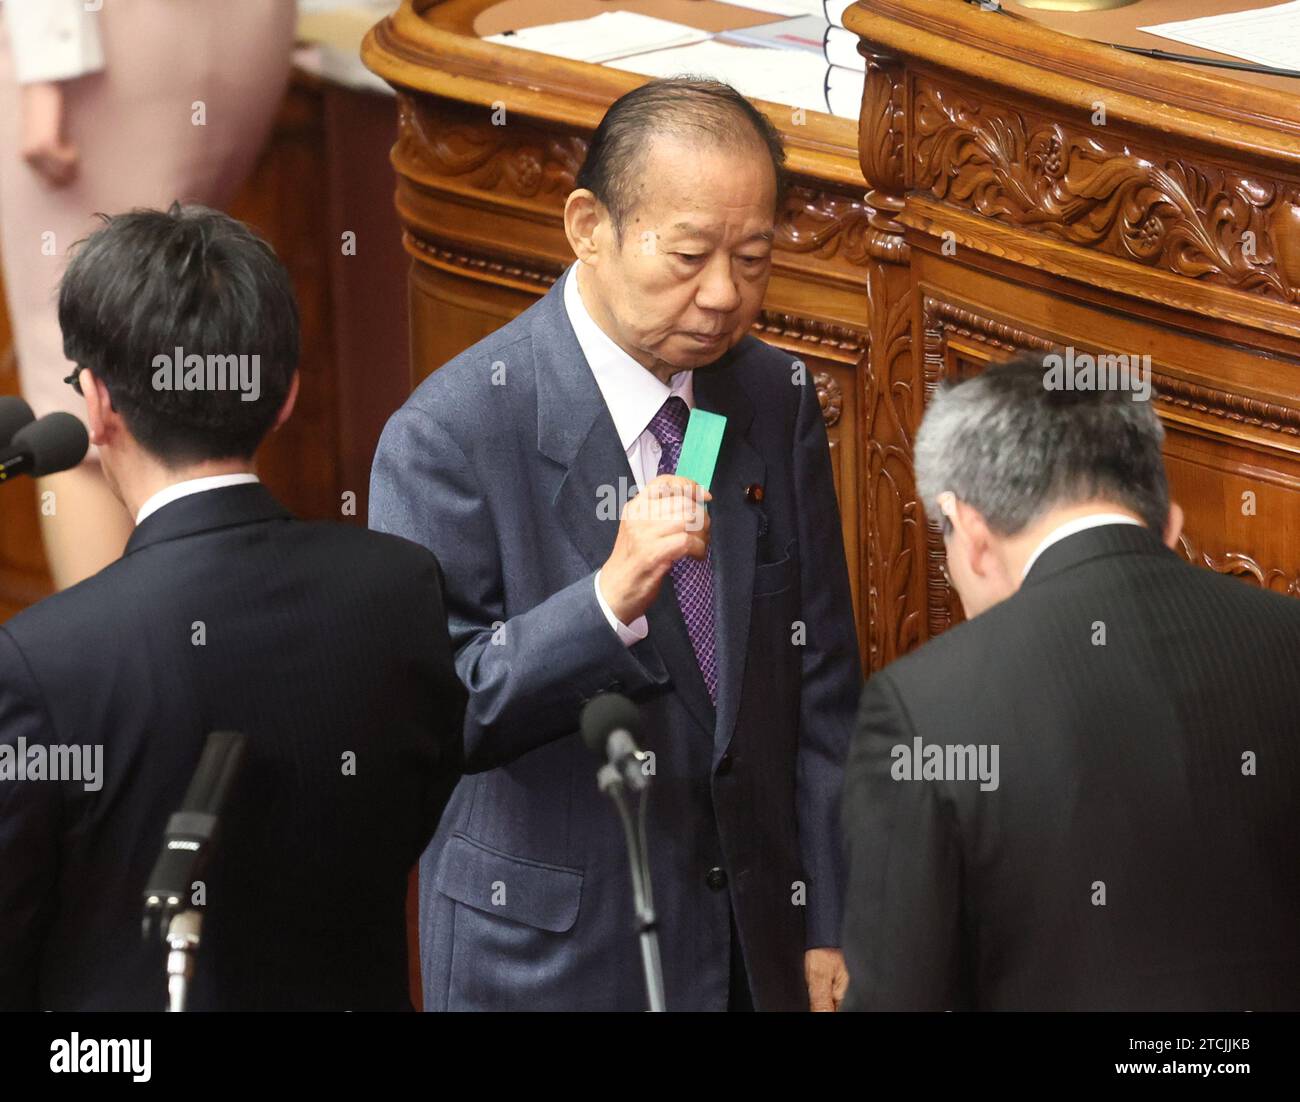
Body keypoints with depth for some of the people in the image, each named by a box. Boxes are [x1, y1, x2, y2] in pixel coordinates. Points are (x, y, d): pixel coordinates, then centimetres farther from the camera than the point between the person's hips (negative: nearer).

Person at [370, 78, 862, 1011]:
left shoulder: (779, 401, 0)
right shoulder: (452, 434, -17)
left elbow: (818, 687, 4)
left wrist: (827, 930, 3)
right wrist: (607, 602, -33)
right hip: (551, 960, -4)